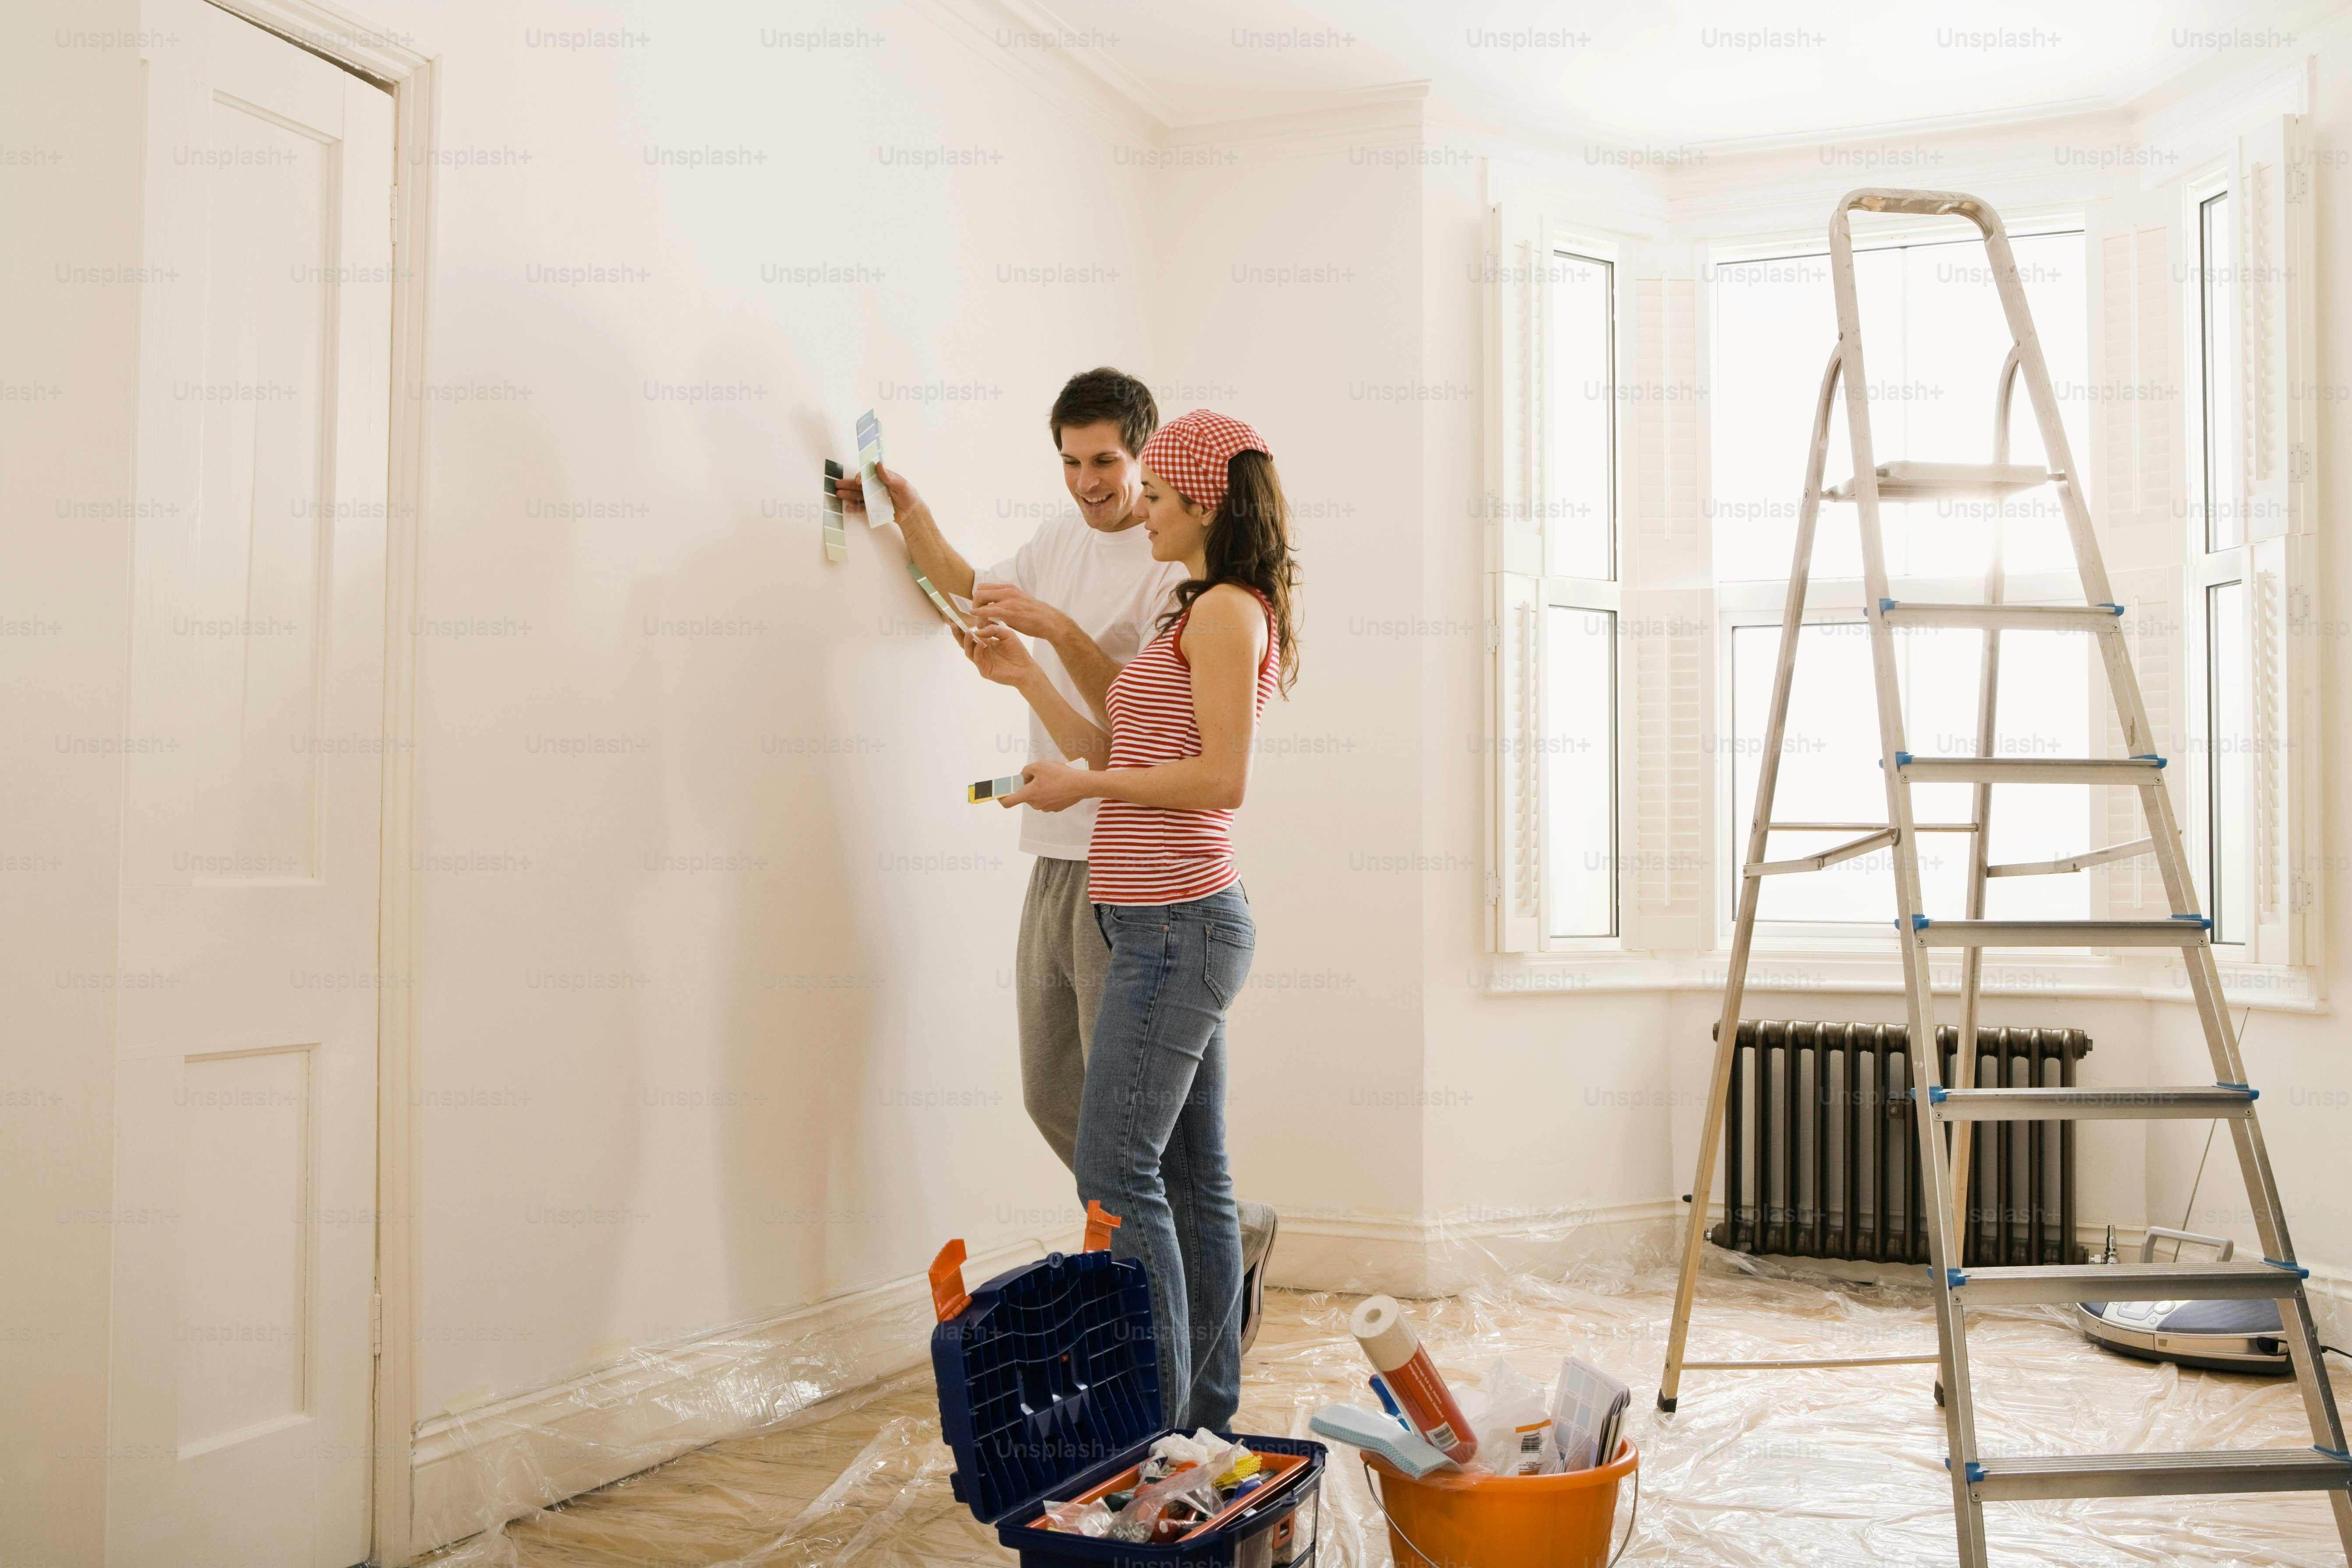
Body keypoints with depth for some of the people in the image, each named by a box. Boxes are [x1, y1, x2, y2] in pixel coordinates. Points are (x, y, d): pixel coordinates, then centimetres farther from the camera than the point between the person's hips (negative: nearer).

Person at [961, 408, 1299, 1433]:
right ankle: (1210, 1420, 19)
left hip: (1178, 925, -10)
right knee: (1192, 1176, 11)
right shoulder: (1202, 617, 20)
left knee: (1116, 1169, -9)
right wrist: (1026, 679, 16)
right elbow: (1124, 760, 18)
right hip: (1172, 926, 10)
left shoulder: (1229, 611, -9)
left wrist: (1085, 785, -11)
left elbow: (1220, 779, -19)